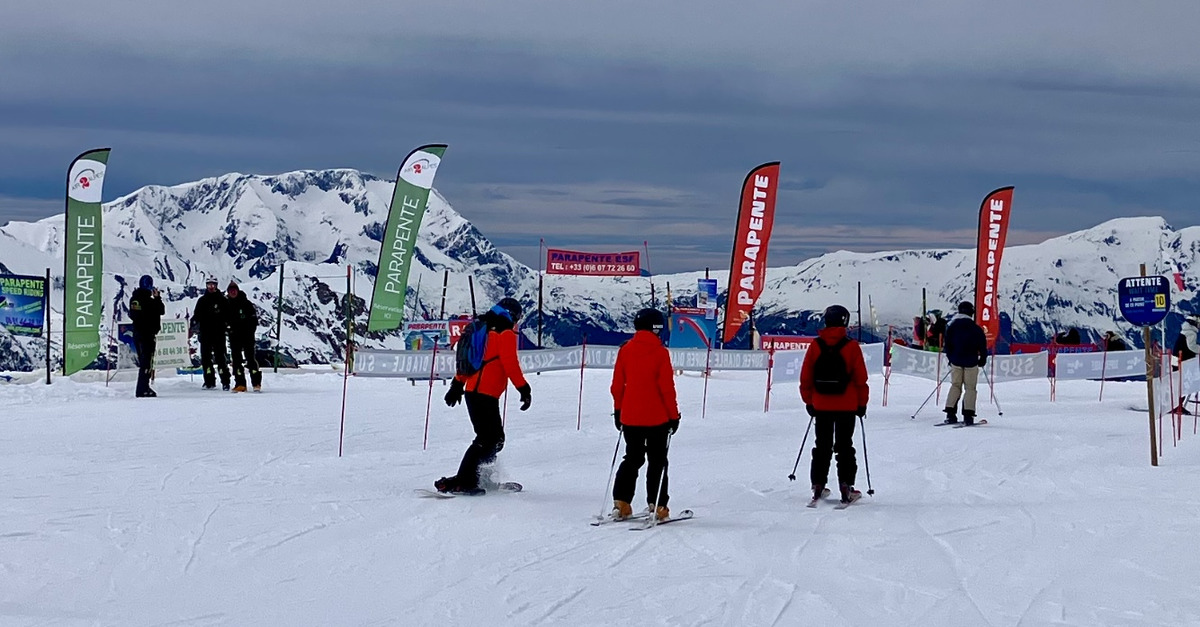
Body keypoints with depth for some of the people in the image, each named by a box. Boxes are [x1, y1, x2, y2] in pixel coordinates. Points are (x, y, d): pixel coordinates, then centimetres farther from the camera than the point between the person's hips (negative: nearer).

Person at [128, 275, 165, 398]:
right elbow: (161, 310, -9)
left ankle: (143, 388, 22)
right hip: (148, 334, -8)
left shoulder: (133, 299, 7)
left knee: (143, 361, 17)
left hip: (137, 333, 8)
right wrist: (157, 297, 1)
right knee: (147, 362, -5)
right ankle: (142, 390, -8)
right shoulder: (149, 300, -17)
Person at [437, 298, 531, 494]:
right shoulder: (506, 334, -5)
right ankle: (462, 482, -17)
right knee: (488, 440, -10)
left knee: (495, 438, 15)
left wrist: (457, 385, 32)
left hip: (472, 392, 9)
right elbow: (511, 365, -14)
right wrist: (524, 389, -10)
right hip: (486, 395, -9)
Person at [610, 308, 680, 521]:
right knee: (657, 461, 7)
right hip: (657, 417, -4)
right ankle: (657, 506, 3)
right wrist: (673, 415, -3)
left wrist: (618, 410, 16)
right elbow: (667, 387, -11)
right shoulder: (660, 352, -11)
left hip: (630, 417, 4)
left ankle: (621, 503, 7)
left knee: (632, 458, 15)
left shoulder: (625, 350, 0)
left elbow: (617, 385, 5)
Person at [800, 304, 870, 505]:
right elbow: (860, 379, -6)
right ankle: (845, 487, 0)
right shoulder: (851, 347, -9)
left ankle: (818, 485, 10)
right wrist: (862, 403, 5)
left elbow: (805, 377, 1)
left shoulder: (815, 346, -3)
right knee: (844, 446, 5)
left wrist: (809, 401, 12)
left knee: (822, 446, 12)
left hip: (821, 405, 2)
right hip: (846, 406, -2)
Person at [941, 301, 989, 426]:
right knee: (970, 388, 2)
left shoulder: (951, 326, 3)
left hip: (956, 361, 3)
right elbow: (982, 346, -2)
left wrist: (950, 359, 19)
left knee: (955, 386, 11)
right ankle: (968, 416, -6)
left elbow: (948, 345, 8)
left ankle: (950, 414, 1)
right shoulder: (975, 329, -7)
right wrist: (983, 359, 13)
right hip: (971, 362, -3)